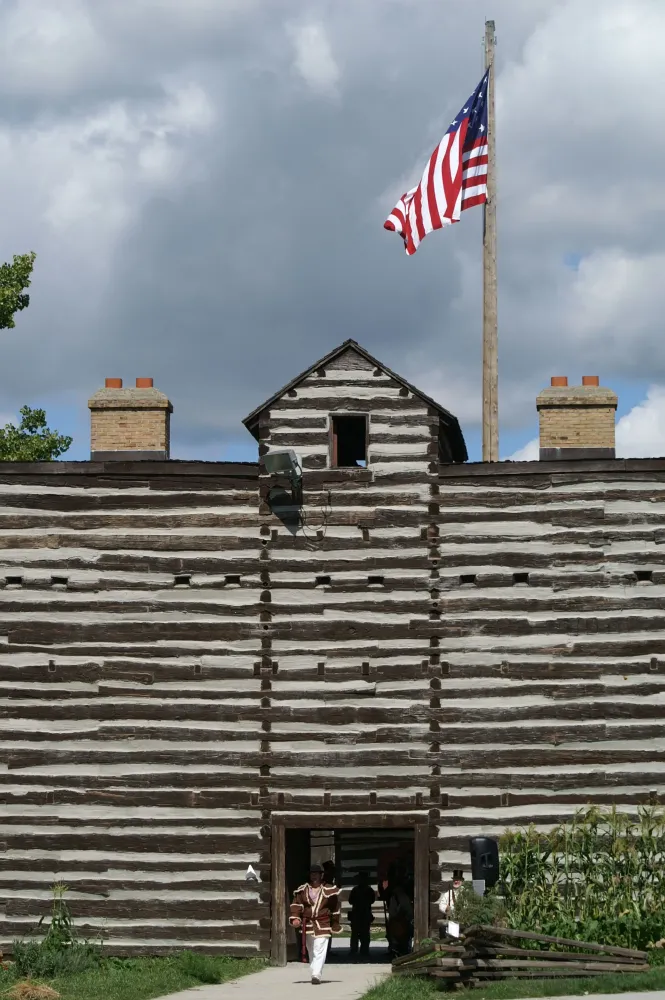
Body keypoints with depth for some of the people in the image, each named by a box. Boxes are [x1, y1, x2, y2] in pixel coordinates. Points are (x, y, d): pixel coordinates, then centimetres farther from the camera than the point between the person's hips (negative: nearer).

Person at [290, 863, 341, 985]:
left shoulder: (329, 891, 1)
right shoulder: (302, 890, 7)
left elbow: (335, 909, 7)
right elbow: (296, 905, 1)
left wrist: (335, 926, 9)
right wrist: (295, 918, -16)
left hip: (323, 925, -3)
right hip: (307, 924, 3)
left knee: (319, 950, -14)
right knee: (312, 951, 13)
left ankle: (316, 974, -19)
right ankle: (315, 972, 25)